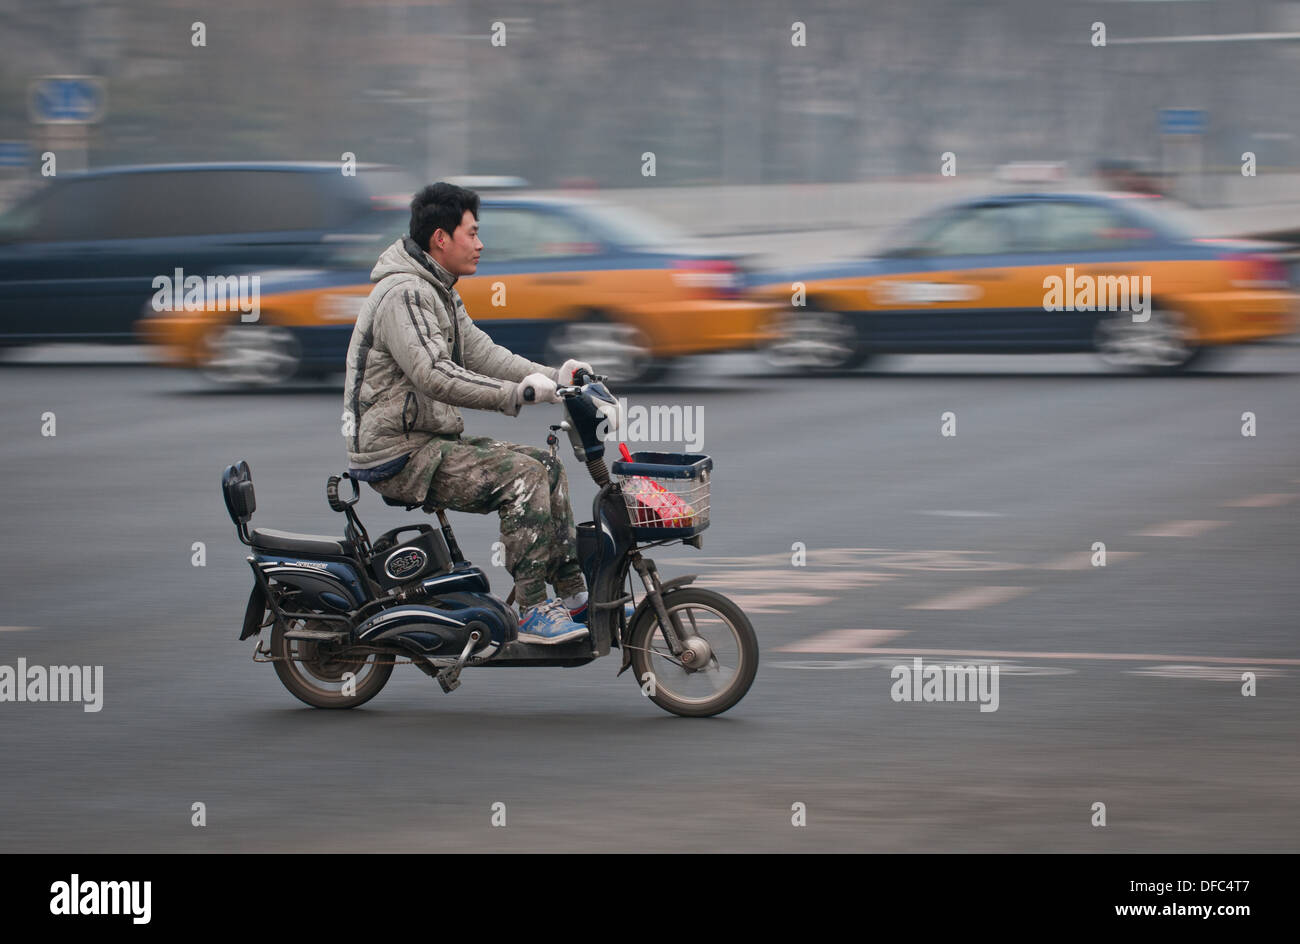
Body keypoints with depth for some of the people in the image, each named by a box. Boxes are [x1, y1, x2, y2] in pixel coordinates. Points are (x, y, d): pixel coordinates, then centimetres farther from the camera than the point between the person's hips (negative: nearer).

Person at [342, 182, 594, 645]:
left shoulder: (440, 293, 16)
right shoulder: (404, 294, -19)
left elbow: (480, 352, 12)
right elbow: (435, 376, -30)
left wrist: (553, 377, -1)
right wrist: (518, 393, -34)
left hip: (434, 440, 11)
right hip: (397, 455, -11)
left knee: (547, 465, 8)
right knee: (522, 476, -21)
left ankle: (573, 595, 12)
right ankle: (533, 613, -20)